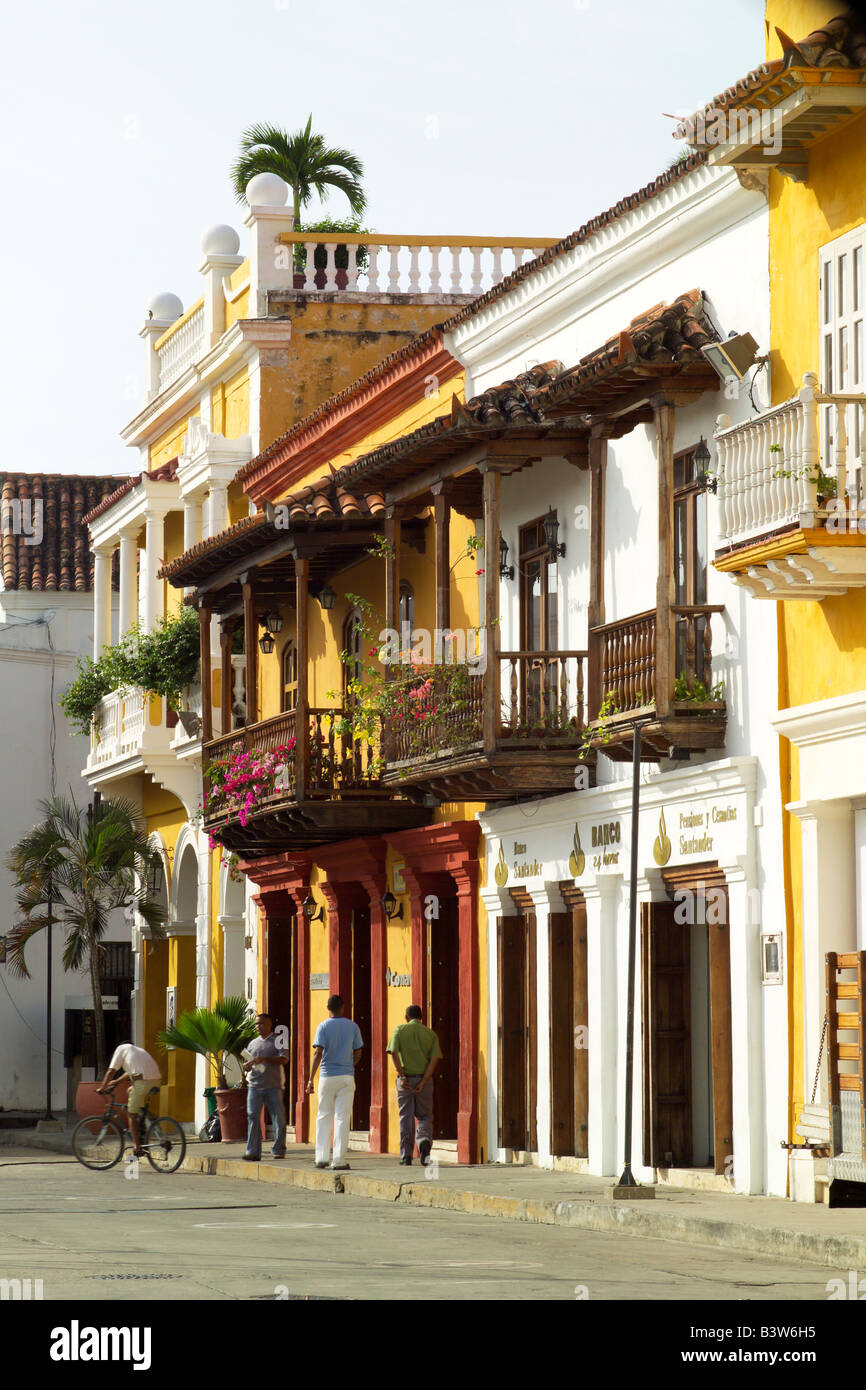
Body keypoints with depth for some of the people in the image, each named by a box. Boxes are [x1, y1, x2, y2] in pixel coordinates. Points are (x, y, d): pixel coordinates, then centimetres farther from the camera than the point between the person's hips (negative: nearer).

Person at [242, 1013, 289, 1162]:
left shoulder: (278, 1041, 6)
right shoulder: (253, 1043, 19)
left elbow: (284, 1059, -8)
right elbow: (247, 1065, 21)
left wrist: (264, 1059, -18)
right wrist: (247, 1066, -4)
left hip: (273, 1087, -3)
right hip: (254, 1086, 3)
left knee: (279, 1119, -2)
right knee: (252, 1118, -5)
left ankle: (279, 1151, 7)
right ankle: (253, 1152, -6)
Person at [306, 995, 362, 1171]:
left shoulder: (323, 1027, -4)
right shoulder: (352, 1026, 3)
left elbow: (318, 1053, -11)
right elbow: (358, 1053, 6)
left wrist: (311, 1078, -11)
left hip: (327, 1076, -1)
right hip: (347, 1076, 1)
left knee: (324, 1117, 9)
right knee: (342, 1118, 1)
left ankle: (321, 1158, 7)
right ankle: (338, 1159, -4)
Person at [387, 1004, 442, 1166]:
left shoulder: (400, 1030, 2)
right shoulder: (430, 1034, 5)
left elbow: (394, 1052, -13)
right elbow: (434, 1060, -6)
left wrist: (402, 1076, -14)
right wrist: (423, 1083, -11)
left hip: (405, 1078, -1)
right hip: (424, 1079, 1)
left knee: (406, 1118, 6)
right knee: (425, 1117, 10)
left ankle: (406, 1156, 7)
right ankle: (424, 1141, -19)